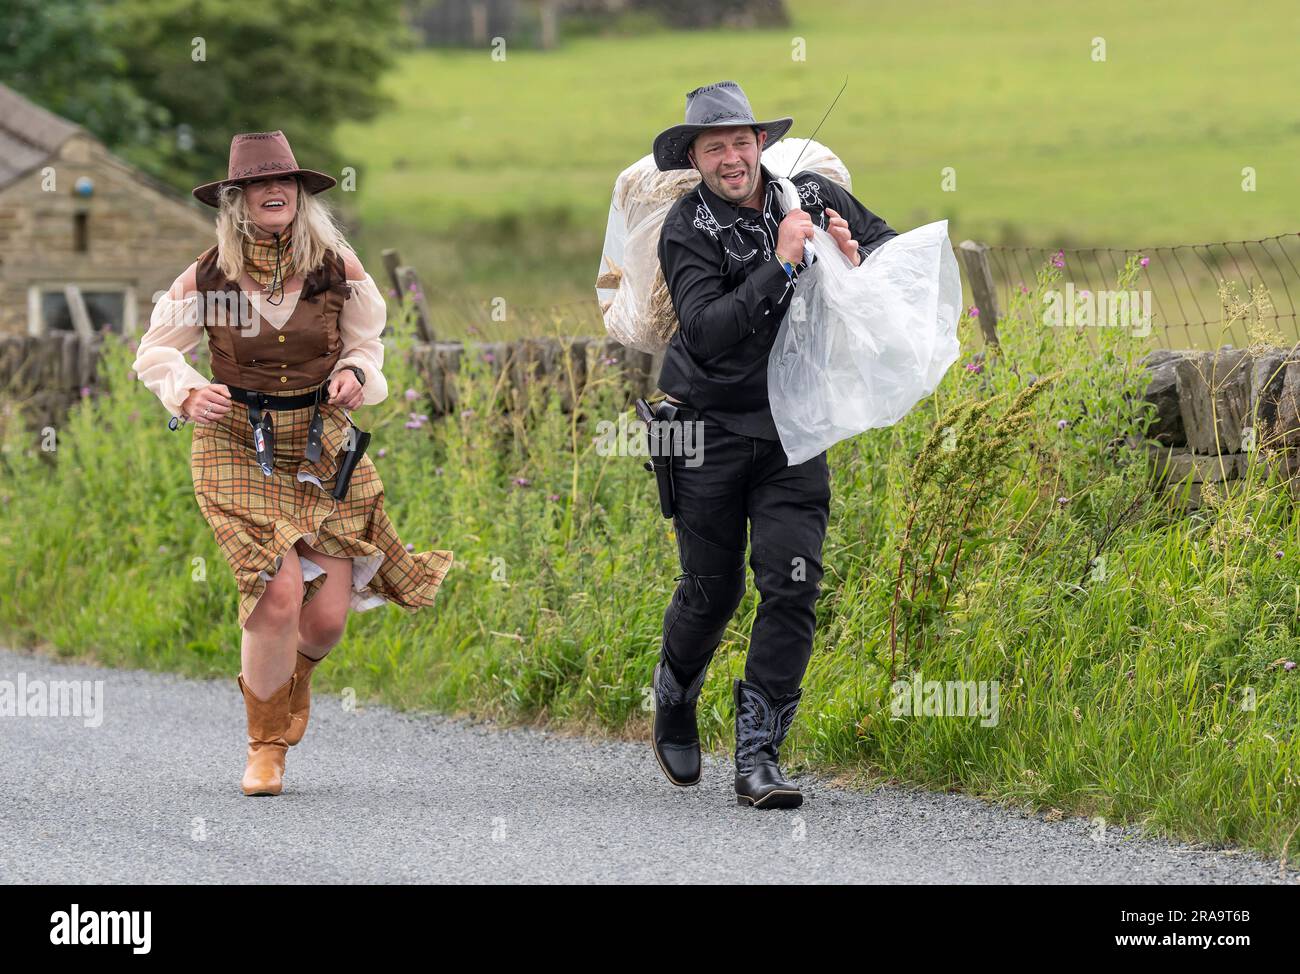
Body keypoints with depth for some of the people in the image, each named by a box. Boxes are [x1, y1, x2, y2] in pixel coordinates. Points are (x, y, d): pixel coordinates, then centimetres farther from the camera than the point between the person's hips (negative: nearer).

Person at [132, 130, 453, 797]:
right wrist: (188, 393, -13)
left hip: (322, 446, 2)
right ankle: (266, 746, 3)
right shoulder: (208, 277, -6)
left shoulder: (337, 268, -2)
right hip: (238, 448, -2)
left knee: (328, 615, -3)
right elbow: (154, 351, 7)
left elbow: (367, 341, 14)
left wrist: (356, 374, -8)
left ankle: (290, 676, 35)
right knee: (279, 595, -18)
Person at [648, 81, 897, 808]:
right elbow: (706, 331, -24)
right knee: (712, 590, 6)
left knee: (793, 585, -10)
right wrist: (780, 265, -29)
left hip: (794, 429, 2)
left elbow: (895, 245, 15)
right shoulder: (688, 229, -10)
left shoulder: (814, 196, 1)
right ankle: (674, 701, 37)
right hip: (712, 428, -2)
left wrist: (857, 261, -8)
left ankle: (759, 755, -6)